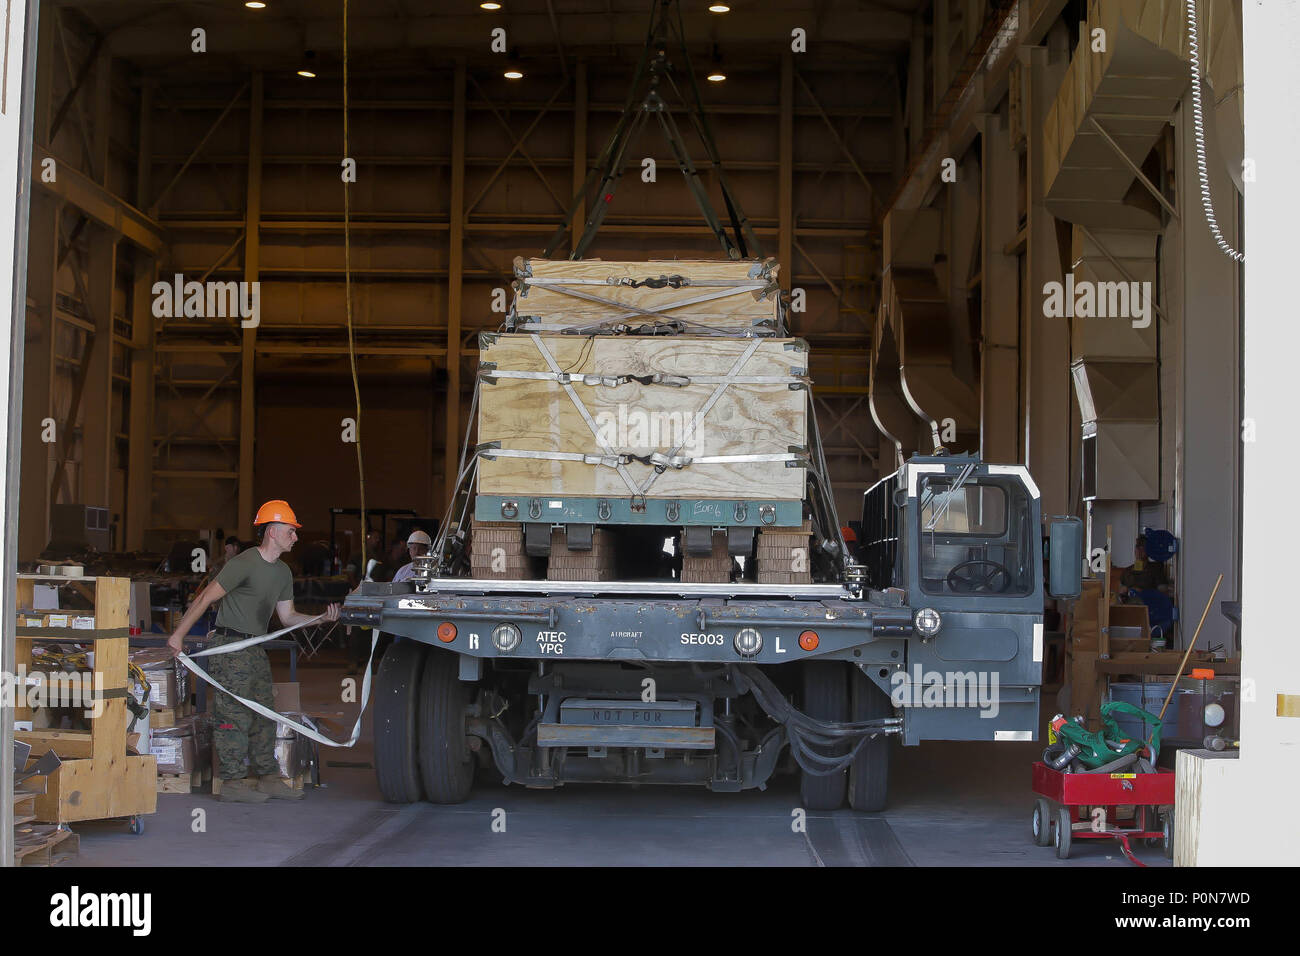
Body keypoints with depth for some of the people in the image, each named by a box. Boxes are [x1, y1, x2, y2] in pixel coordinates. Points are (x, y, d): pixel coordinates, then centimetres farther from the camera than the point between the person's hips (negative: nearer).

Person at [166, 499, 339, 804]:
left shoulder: (282, 572, 12)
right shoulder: (244, 564, -15)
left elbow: (287, 616, 16)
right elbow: (206, 598, -14)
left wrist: (322, 618, 1)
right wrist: (178, 635, -16)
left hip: (255, 649, 9)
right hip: (230, 647, -9)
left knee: (263, 715, 10)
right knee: (234, 715, -7)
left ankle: (268, 778, 16)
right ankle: (232, 782, -3)